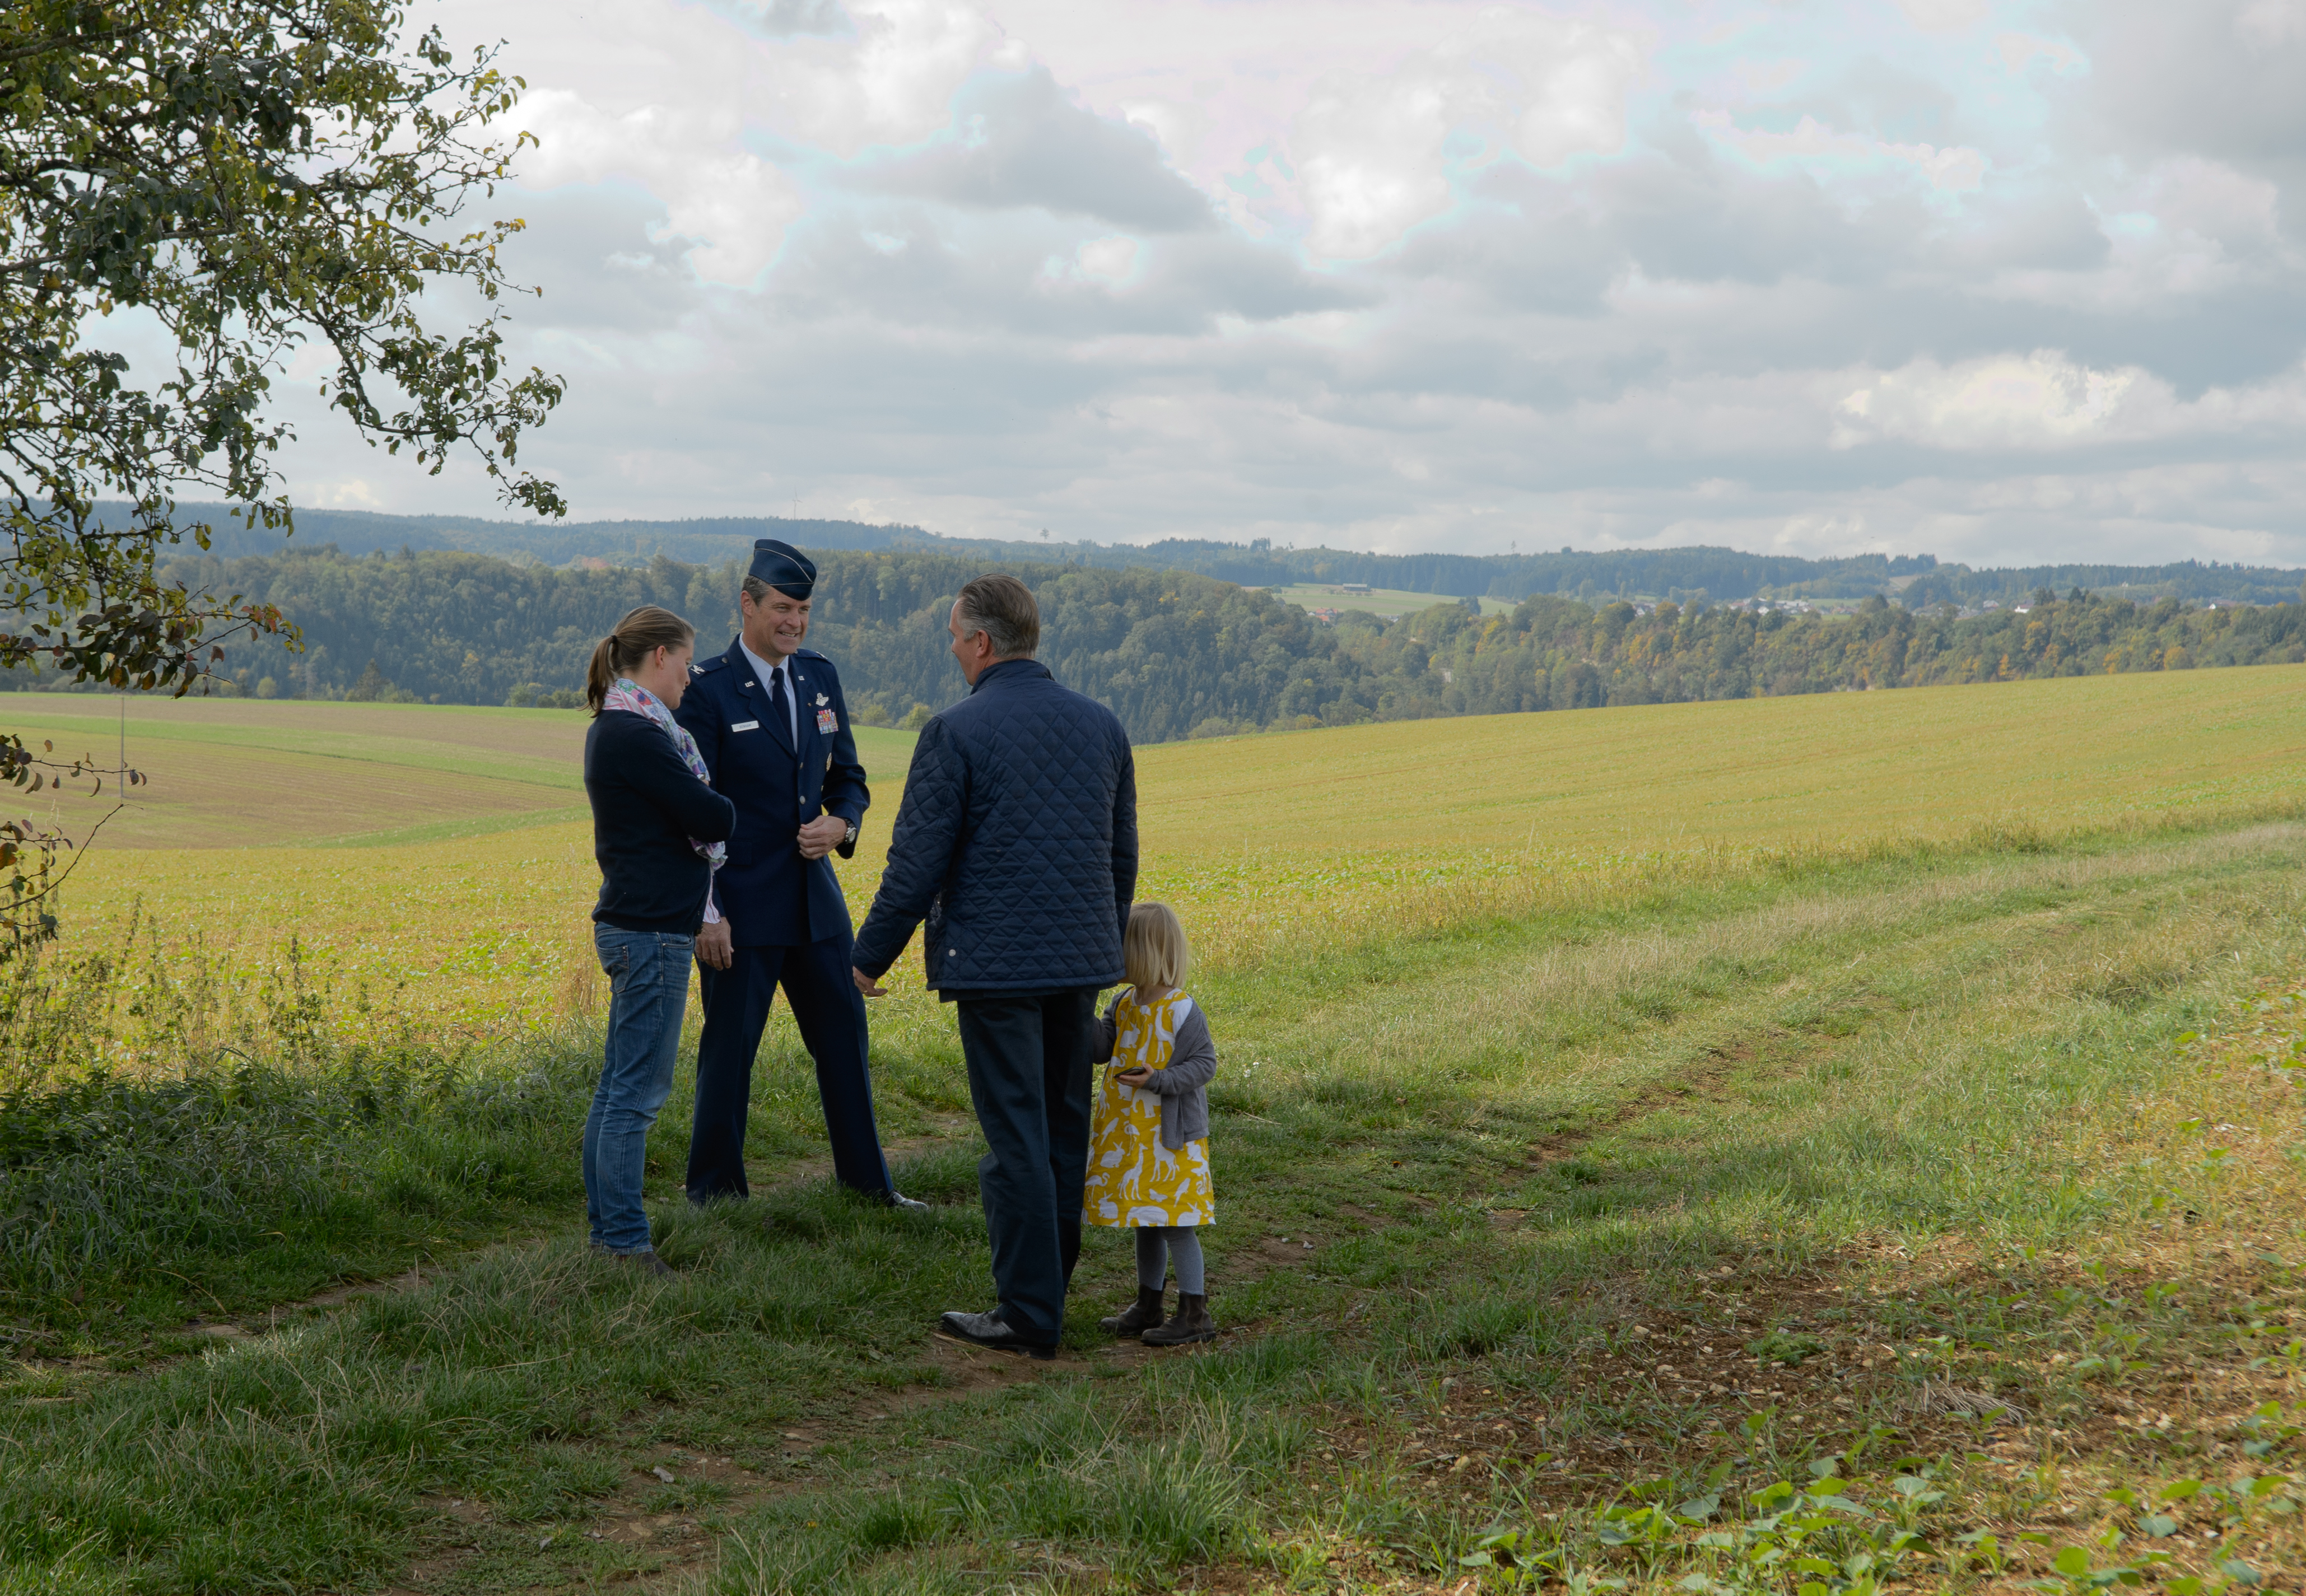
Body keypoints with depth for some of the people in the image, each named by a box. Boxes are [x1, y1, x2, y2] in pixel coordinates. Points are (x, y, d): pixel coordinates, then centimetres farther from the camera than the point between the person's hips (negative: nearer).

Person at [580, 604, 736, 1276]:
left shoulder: (616, 730, 15)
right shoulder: (635, 736, -18)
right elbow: (712, 819, -16)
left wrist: (705, 814, -3)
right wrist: (726, 813, 4)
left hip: (633, 925, 11)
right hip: (651, 930, -11)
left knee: (619, 1084, 14)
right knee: (637, 1092, -5)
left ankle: (605, 1227, 21)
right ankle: (624, 1243, -1)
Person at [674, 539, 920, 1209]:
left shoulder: (820, 675, 8)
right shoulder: (707, 689, -11)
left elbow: (847, 777, 16)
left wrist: (841, 824, -7)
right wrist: (706, 913, -15)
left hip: (814, 898, 6)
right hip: (742, 907, -6)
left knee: (843, 1035, 13)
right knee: (729, 1046, 2)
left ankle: (866, 1178, 27)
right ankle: (713, 1191, 16)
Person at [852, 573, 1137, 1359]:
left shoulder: (957, 733, -11)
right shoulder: (1102, 725, 8)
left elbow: (918, 861, -10)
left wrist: (871, 957, 3)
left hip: (996, 965, -6)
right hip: (1079, 960, 6)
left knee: (1016, 1140, -2)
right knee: (1066, 1130, 14)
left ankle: (1030, 1316, 3)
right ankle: (1050, 1287, 24)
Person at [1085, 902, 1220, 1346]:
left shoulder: (1183, 1011, -16)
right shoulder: (1125, 1004, 6)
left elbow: (1204, 1064, -14)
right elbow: (1102, 1050, 5)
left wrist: (1157, 1080, -25)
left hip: (1171, 1138, -8)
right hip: (1130, 1135, 8)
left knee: (1176, 1224, -3)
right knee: (1145, 1223, 16)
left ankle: (1195, 1313, 5)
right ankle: (1148, 1306, 27)